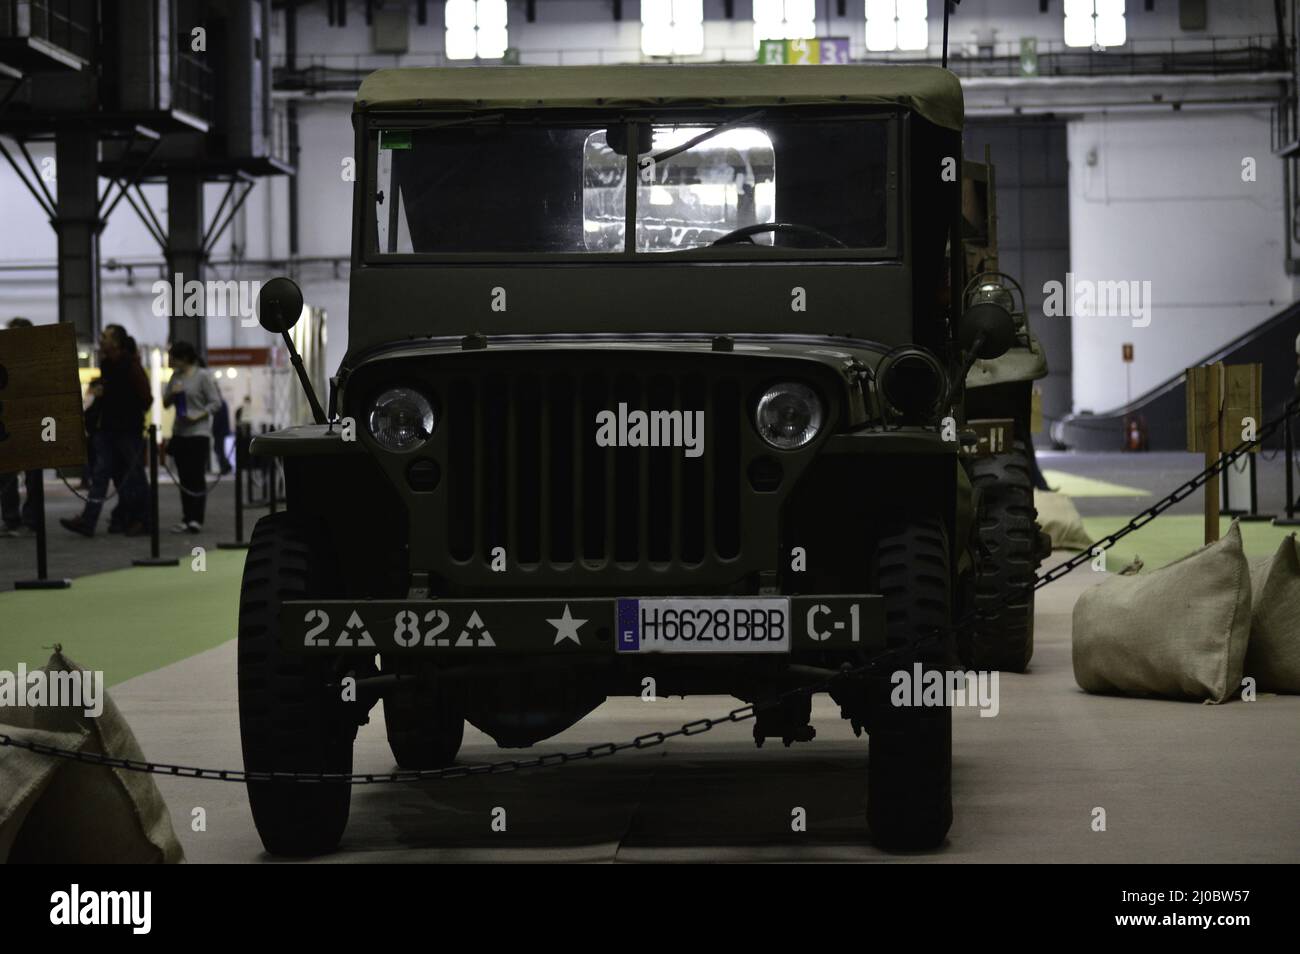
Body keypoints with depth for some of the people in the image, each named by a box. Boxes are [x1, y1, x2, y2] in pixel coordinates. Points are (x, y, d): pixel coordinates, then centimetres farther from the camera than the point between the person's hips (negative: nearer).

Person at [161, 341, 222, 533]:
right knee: (184, 478, 8)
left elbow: (216, 403, -7)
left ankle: (196, 520, -6)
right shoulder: (176, 376, 11)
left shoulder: (203, 376, -6)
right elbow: (166, 403, 15)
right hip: (179, 433, 6)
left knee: (197, 477, -6)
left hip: (198, 433, -6)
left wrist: (198, 416, -18)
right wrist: (172, 393, -5)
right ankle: (186, 519, 12)